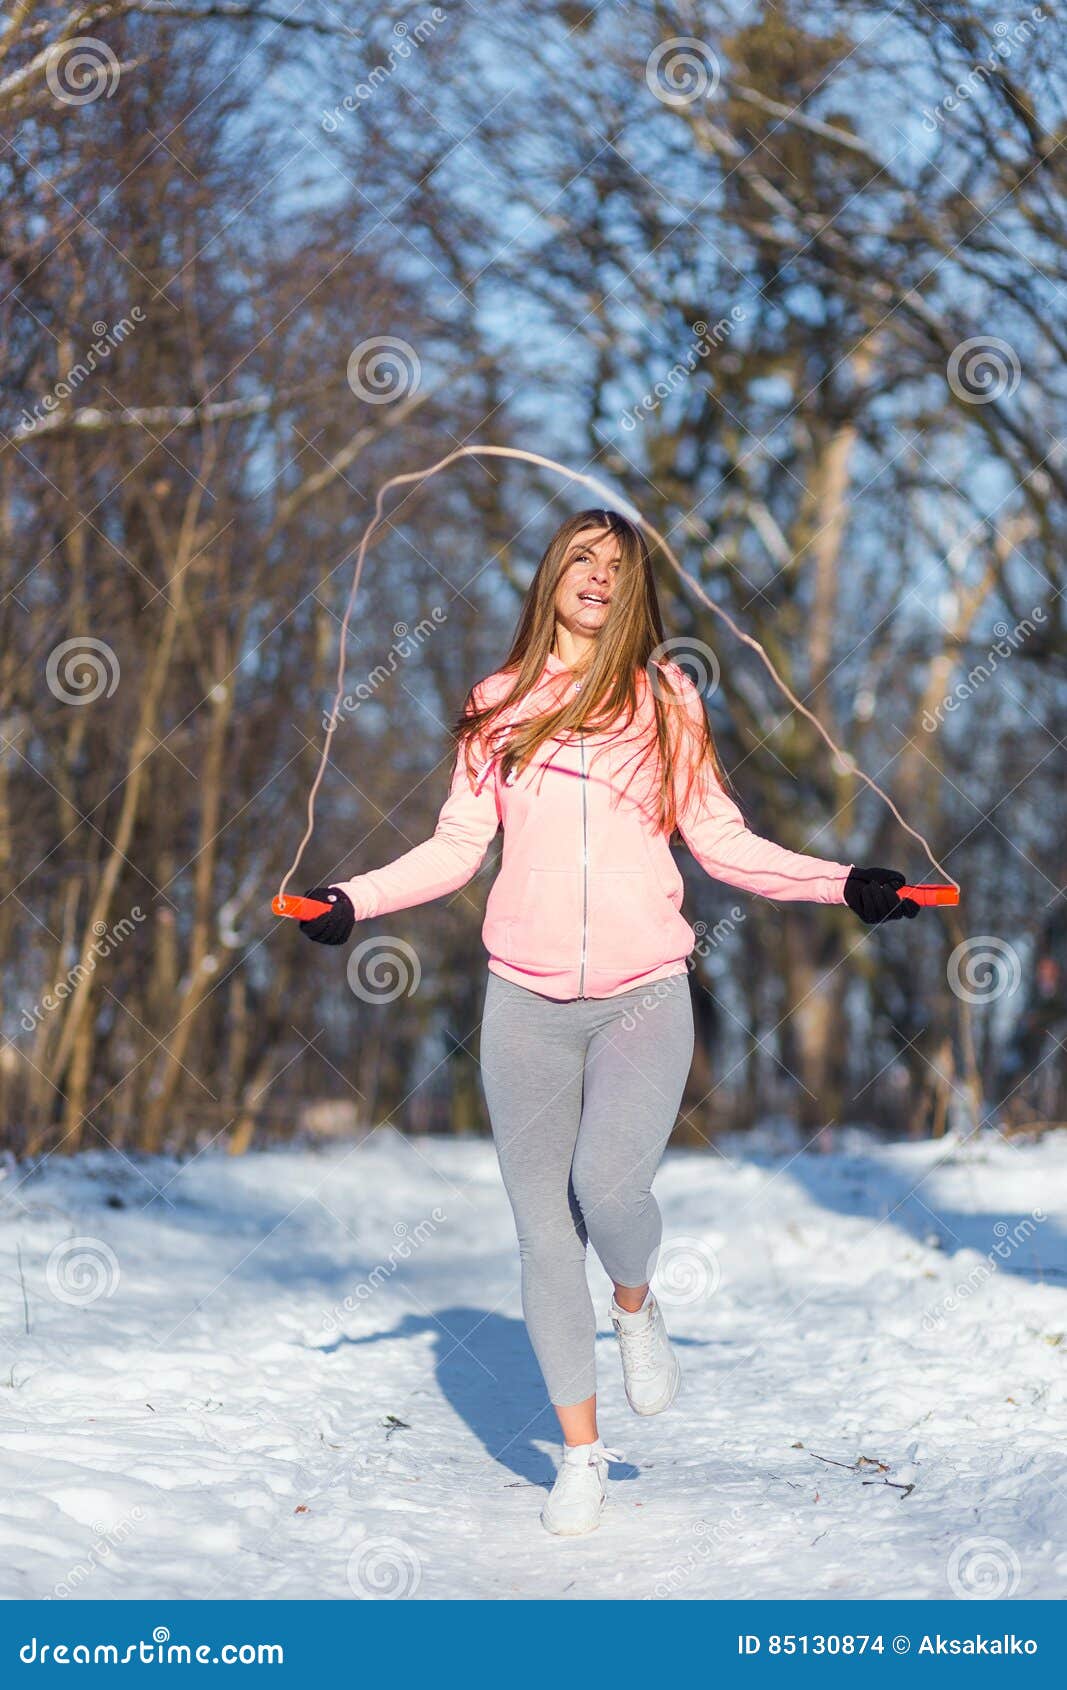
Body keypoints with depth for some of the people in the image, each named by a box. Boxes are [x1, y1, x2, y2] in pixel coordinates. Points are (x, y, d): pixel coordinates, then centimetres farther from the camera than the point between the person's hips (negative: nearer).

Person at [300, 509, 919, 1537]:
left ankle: (636, 1308, 11)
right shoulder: (499, 705, 10)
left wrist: (841, 883, -2)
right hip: (526, 1001, 2)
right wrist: (354, 900, -2)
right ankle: (580, 1451, 19)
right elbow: (456, 848, 11)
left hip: (644, 996, -2)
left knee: (610, 1184, -24)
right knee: (542, 1225, 4)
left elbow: (721, 841, 8)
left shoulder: (666, 699, 7)